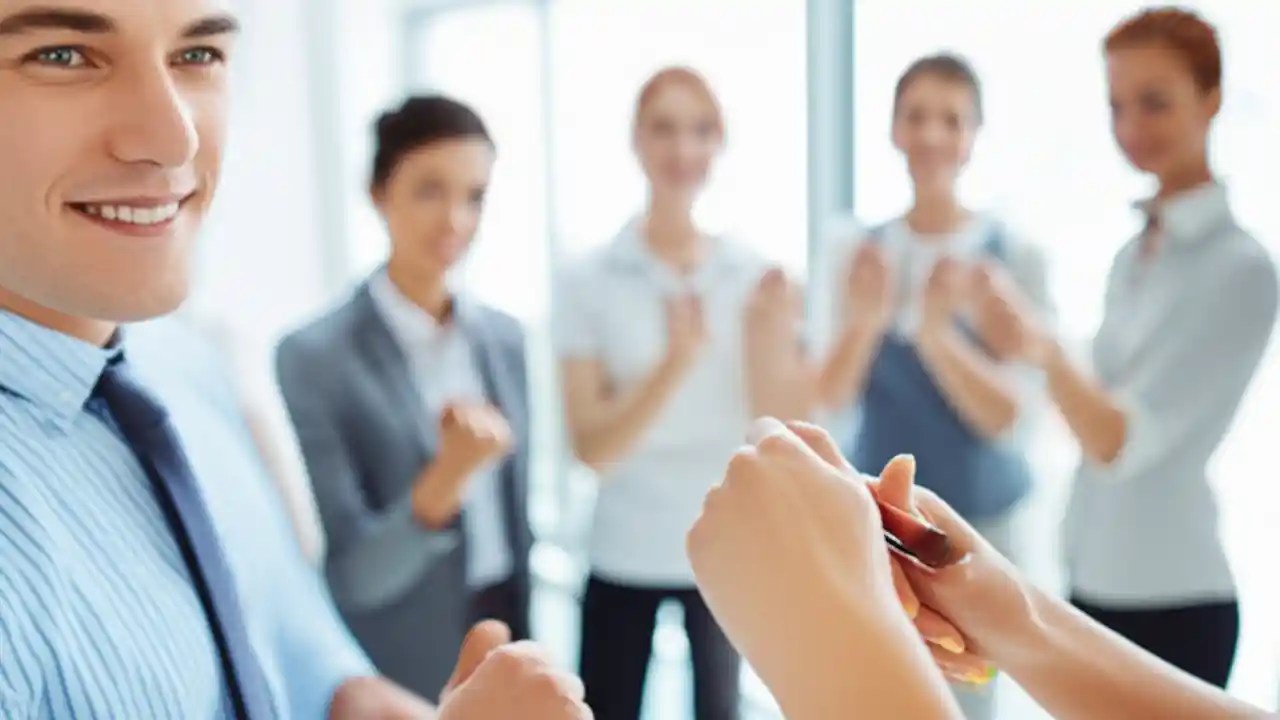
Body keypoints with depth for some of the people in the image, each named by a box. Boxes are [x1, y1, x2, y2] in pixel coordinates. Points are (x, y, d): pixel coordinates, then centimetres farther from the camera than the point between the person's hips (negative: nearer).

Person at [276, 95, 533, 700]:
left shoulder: (504, 337, 0)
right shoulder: (315, 356, -16)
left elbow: (514, 515, 9)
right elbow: (348, 576, -17)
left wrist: (525, 645, 12)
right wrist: (445, 479, -31)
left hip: (504, 645, 4)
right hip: (396, 682, -4)